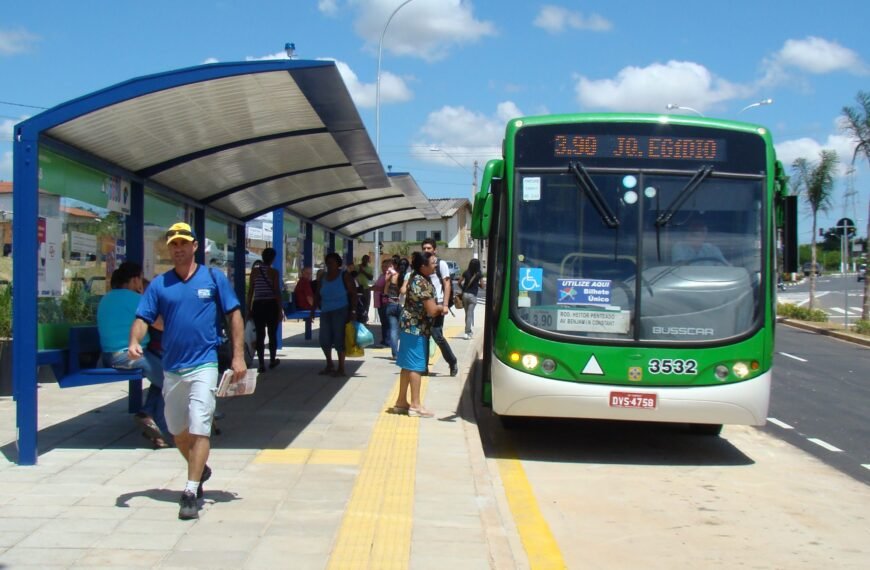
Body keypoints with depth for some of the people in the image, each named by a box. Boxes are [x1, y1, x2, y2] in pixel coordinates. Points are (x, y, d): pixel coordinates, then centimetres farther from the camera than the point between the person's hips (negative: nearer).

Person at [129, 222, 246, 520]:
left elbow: (234, 316, 2)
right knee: (178, 431, 17)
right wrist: (134, 342, -19)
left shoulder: (214, 278, 1)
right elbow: (143, 318, 2)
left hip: (203, 365, -4)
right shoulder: (159, 284, 7)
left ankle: (190, 493, -9)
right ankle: (200, 470, 42)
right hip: (171, 368, 4)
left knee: (199, 430, -12)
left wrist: (238, 356, -5)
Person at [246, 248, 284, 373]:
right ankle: (272, 360, 26)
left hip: (257, 305, 2)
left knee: (260, 335, 3)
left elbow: (250, 290, 3)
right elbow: (277, 291, -8)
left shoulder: (255, 270, 3)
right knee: (272, 334, 13)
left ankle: (261, 364, -2)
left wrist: (249, 308, 8)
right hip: (271, 305, -2)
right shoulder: (273, 272, -6)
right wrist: (280, 310, -3)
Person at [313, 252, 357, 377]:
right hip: (325, 312, 5)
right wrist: (315, 307, 8)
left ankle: (341, 369, 4)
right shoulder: (323, 277, 10)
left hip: (340, 311, -5)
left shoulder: (344, 276, -4)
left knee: (339, 339, -5)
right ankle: (329, 365, 27)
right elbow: (318, 295, 18)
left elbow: (353, 293, -6)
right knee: (324, 340, 7)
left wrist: (353, 310, -12)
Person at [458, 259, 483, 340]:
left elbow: (459, 283, 5)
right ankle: (467, 333, -4)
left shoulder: (466, 273, 2)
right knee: (469, 314, -1)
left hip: (465, 294, 3)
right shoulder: (479, 274, -6)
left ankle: (469, 330, 26)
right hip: (472, 296, -3)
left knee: (467, 314, 15)